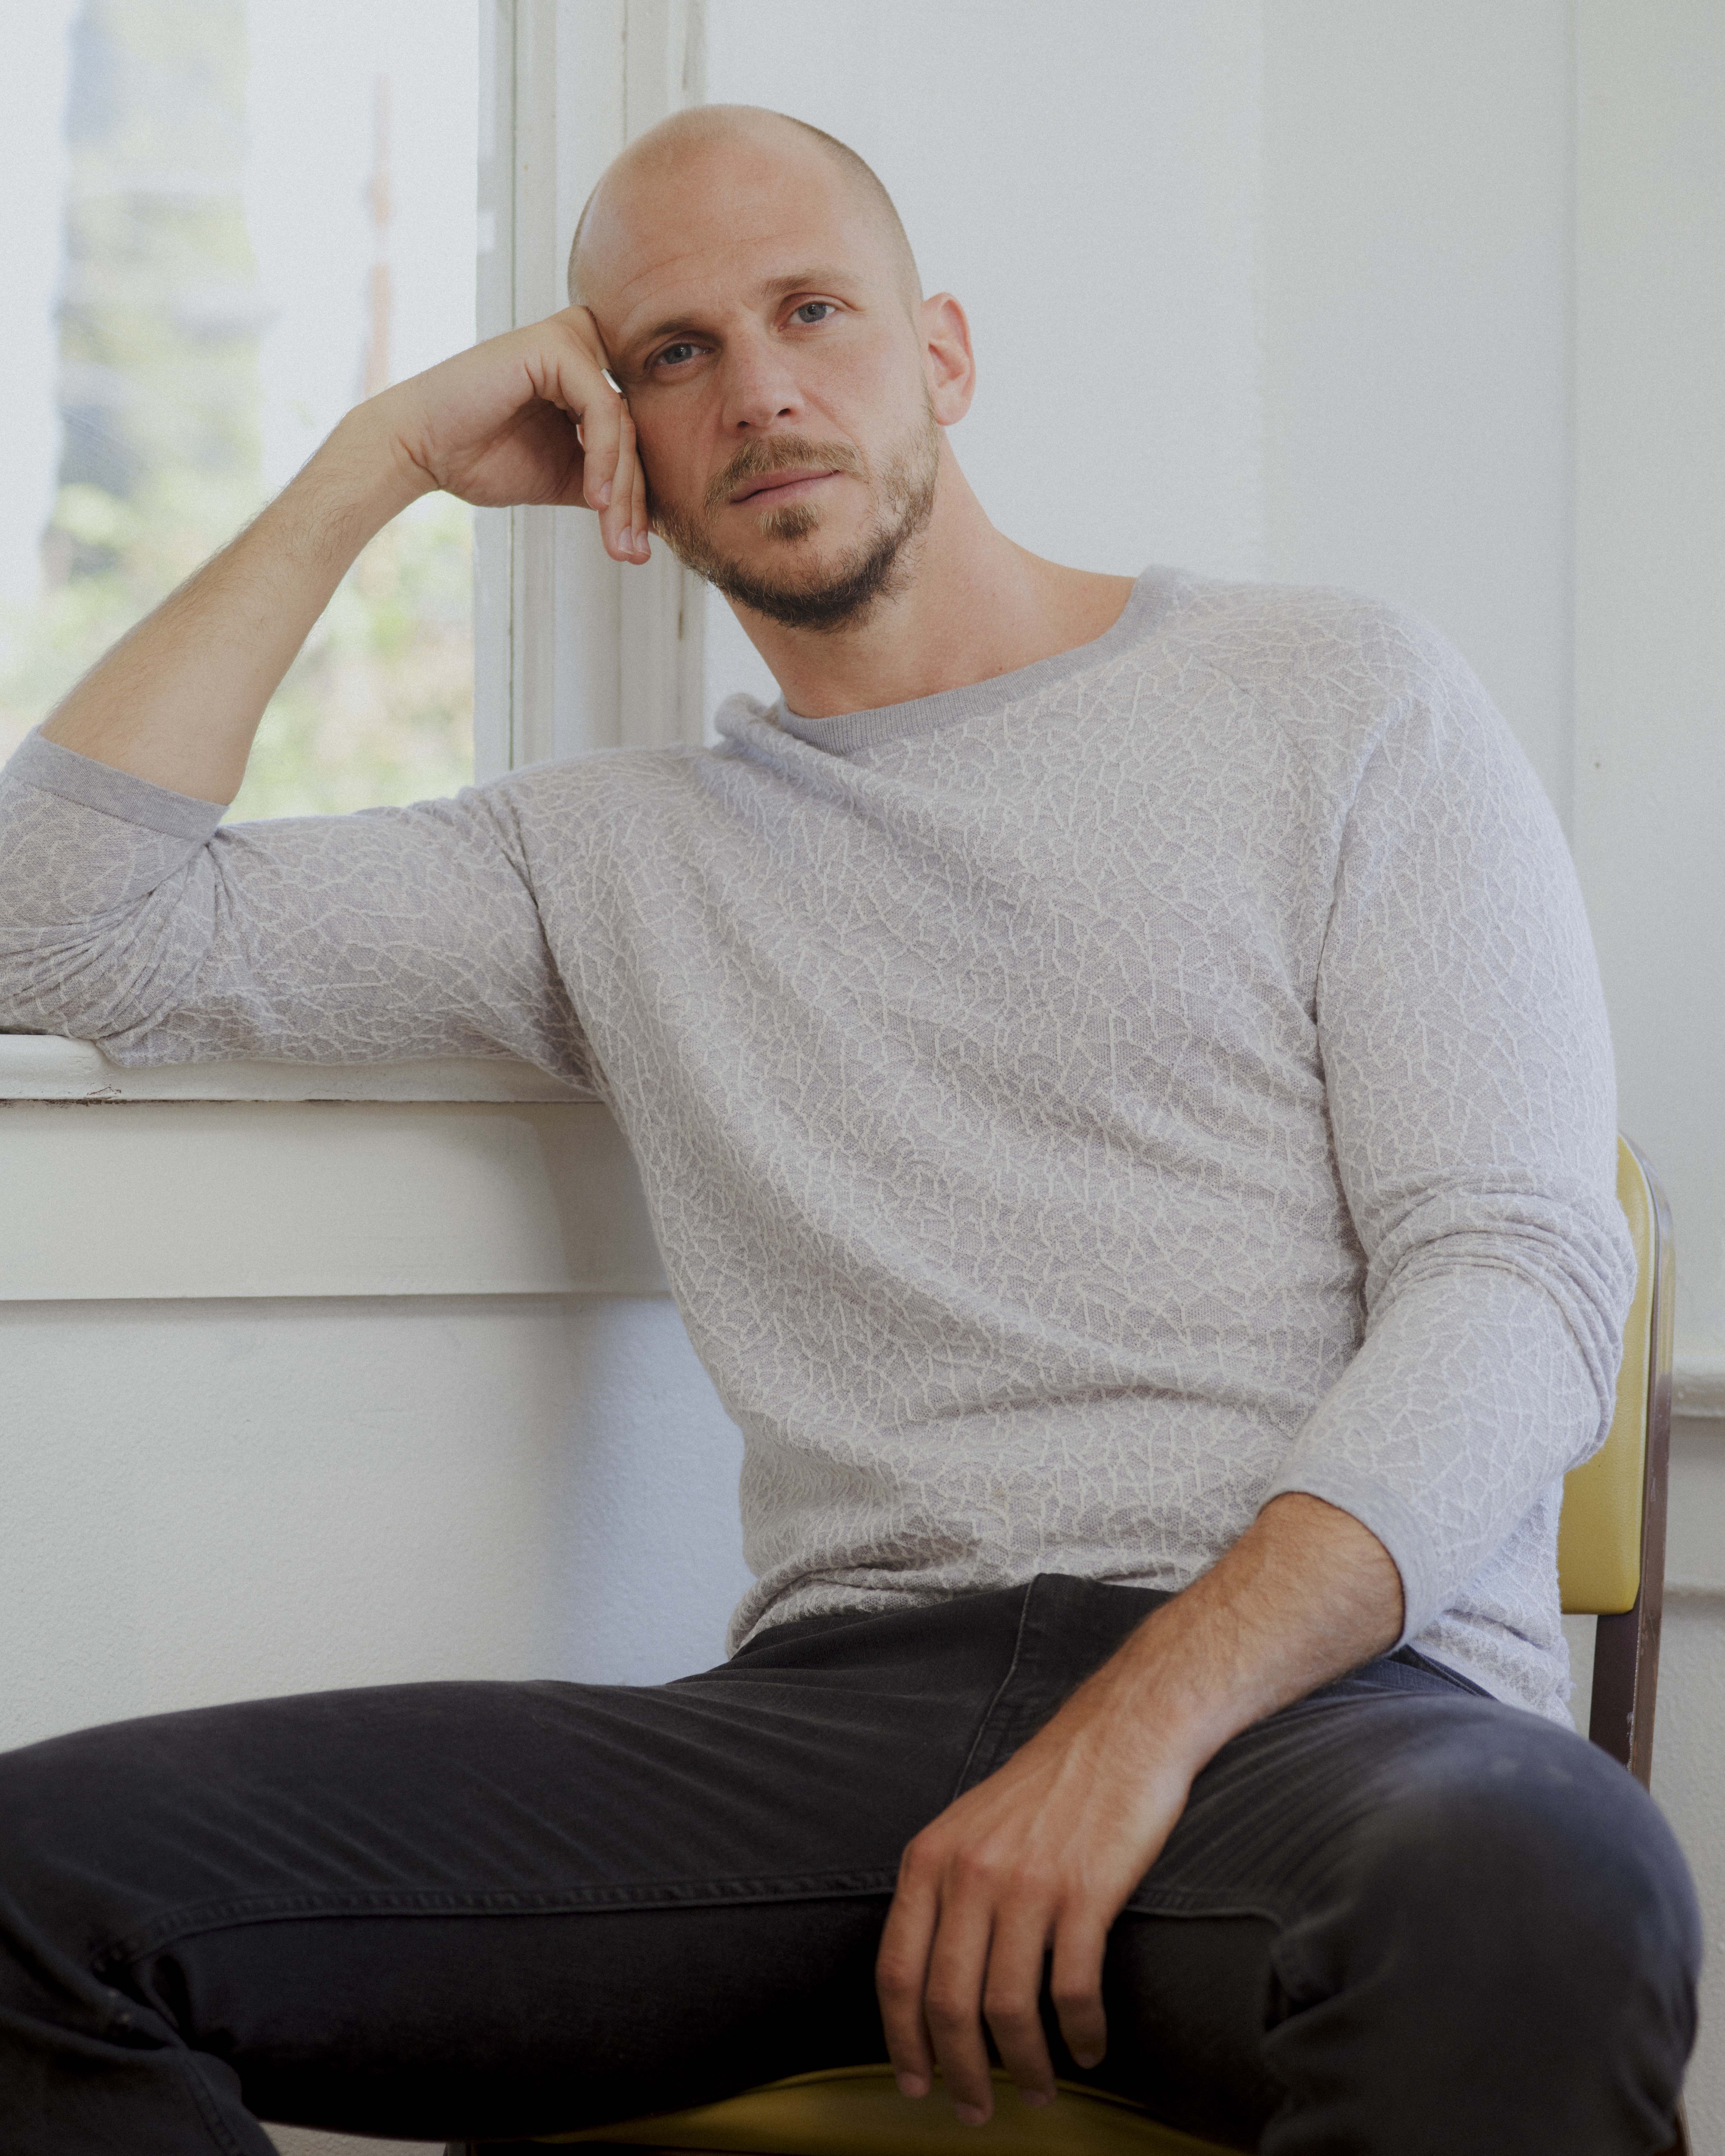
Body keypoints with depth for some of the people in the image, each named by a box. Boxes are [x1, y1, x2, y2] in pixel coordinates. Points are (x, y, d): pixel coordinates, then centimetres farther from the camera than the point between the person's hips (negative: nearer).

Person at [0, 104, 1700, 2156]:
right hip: (840, 1692, 3)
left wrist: (1145, 1730, -16)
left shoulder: (1339, 696, 12)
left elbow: (1520, 1285, 0)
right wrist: (373, 460, 15)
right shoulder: (612, 857, 23)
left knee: (1530, 1896, -43)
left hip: (1311, 1682, -3)